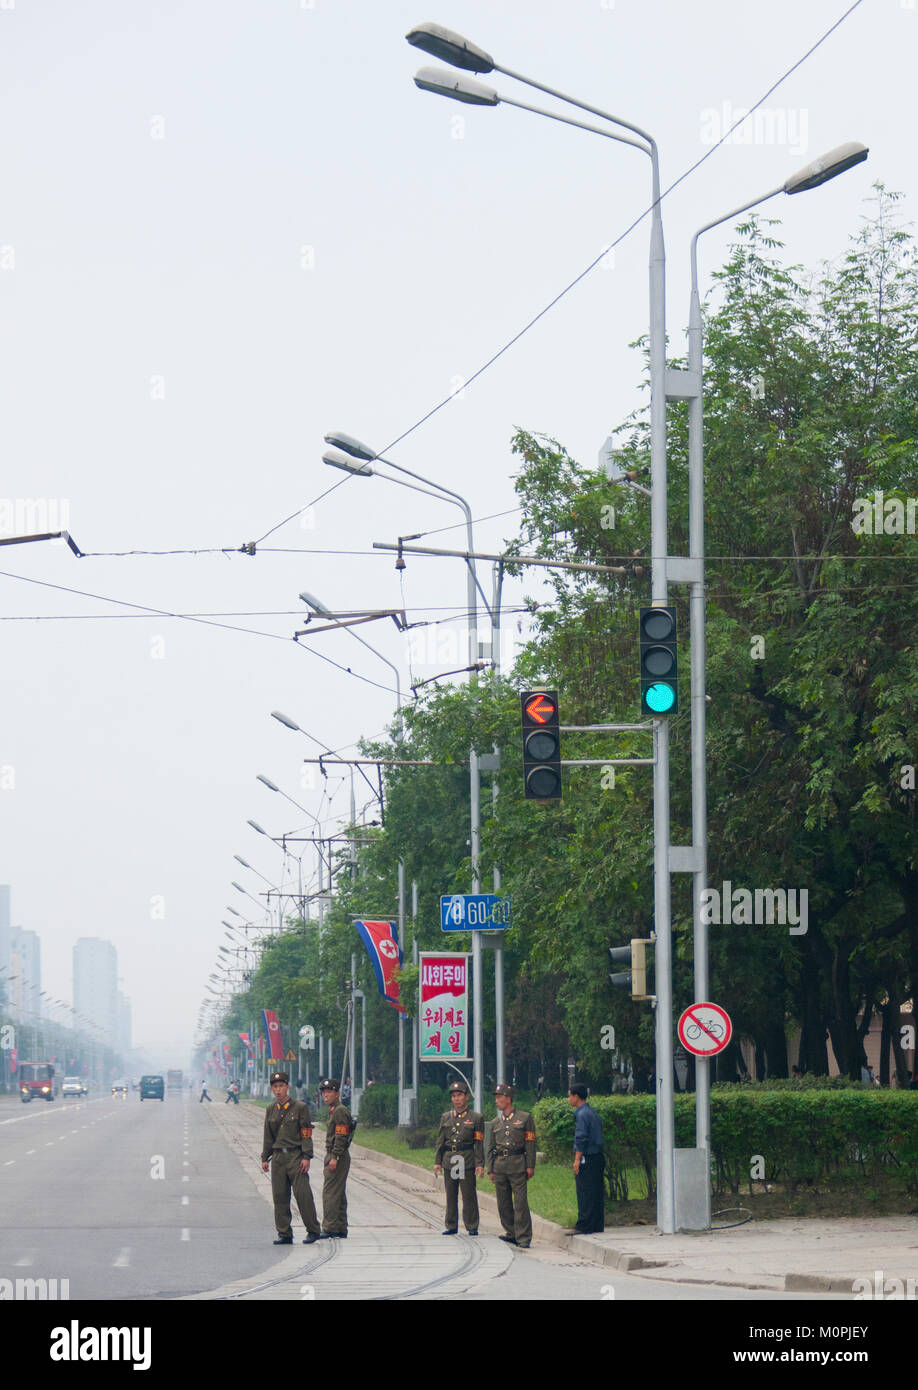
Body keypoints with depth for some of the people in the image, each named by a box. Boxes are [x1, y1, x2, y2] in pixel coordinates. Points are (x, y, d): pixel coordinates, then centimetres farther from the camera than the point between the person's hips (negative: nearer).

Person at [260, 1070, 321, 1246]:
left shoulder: (300, 1107, -2)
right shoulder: (270, 1110, 12)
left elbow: (306, 1134, -4)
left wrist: (306, 1157, -11)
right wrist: (265, 1158, 12)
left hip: (296, 1156, -4)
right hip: (278, 1157, 4)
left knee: (302, 1194, -7)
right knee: (280, 1197, 3)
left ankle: (313, 1230, 3)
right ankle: (284, 1234, 9)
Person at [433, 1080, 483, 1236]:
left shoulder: (475, 1118, 2)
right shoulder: (446, 1117, 13)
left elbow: (479, 1143, -1)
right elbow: (440, 1141, 13)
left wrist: (480, 1164, -8)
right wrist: (437, 1162, 6)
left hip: (467, 1161, -4)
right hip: (449, 1160, 4)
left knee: (469, 1195, -3)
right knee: (451, 1195, 7)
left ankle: (472, 1227, 3)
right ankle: (452, 1227, 13)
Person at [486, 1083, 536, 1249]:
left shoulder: (524, 1117, 3)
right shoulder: (495, 1123, 15)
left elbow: (530, 1143, 0)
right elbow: (491, 1147, 18)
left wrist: (530, 1166, -7)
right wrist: (490, 1169, 12)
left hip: (518, 1165, -5)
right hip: (500, 1165, 5)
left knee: (520, 1202, -8)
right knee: (503, 1203, 6)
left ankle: (524, 1238, -6)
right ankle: (511, 1233, 17)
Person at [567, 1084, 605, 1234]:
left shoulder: (582, 1114, -11)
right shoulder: (592, 1112, 17)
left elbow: (581, 1138, -17)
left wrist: (577, 1159, -16)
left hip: (587, 1159, -9)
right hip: (598, 1157, 9)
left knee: (585, 1194, -7)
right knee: (596, 1194, 10)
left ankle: (584, 1226, -7)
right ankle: (598, 1226, 12)